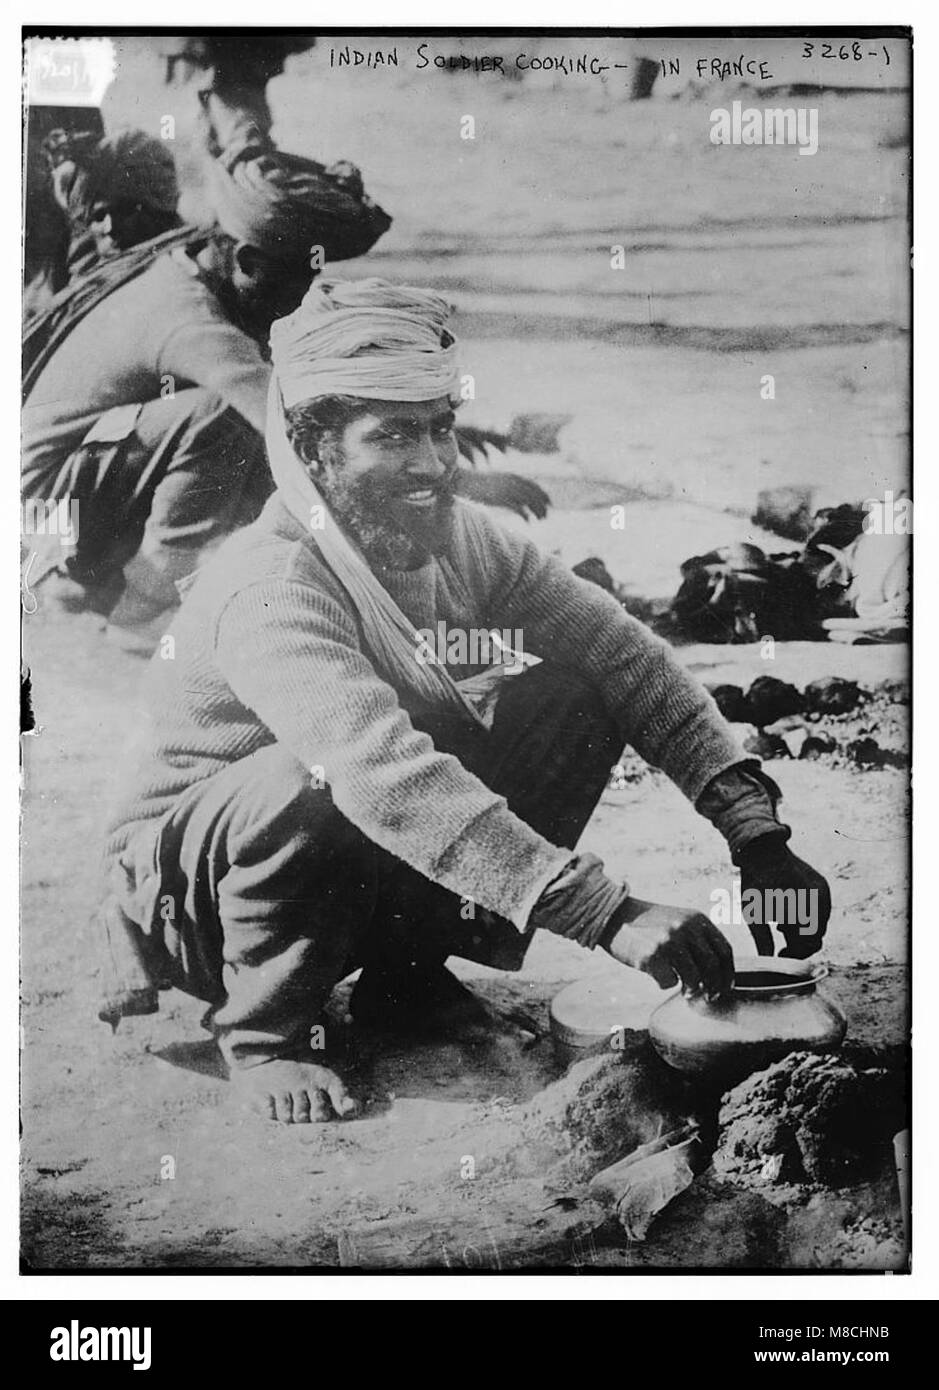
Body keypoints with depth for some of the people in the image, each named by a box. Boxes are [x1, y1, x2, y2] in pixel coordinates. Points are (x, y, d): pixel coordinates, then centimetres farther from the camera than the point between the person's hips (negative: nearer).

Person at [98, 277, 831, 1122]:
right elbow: (386, 779, -44)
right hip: (186, 883, -5)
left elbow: (623, 656, -13)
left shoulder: (463, 538, -8)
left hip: (366, 869, 6)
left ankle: (407, 973, 1)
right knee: (315, 779, -39)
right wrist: (611, 913, -48)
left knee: (575, 700, -12)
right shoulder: (270, 587, -29)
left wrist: (757, 835, -23)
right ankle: (261, 1029, -9)